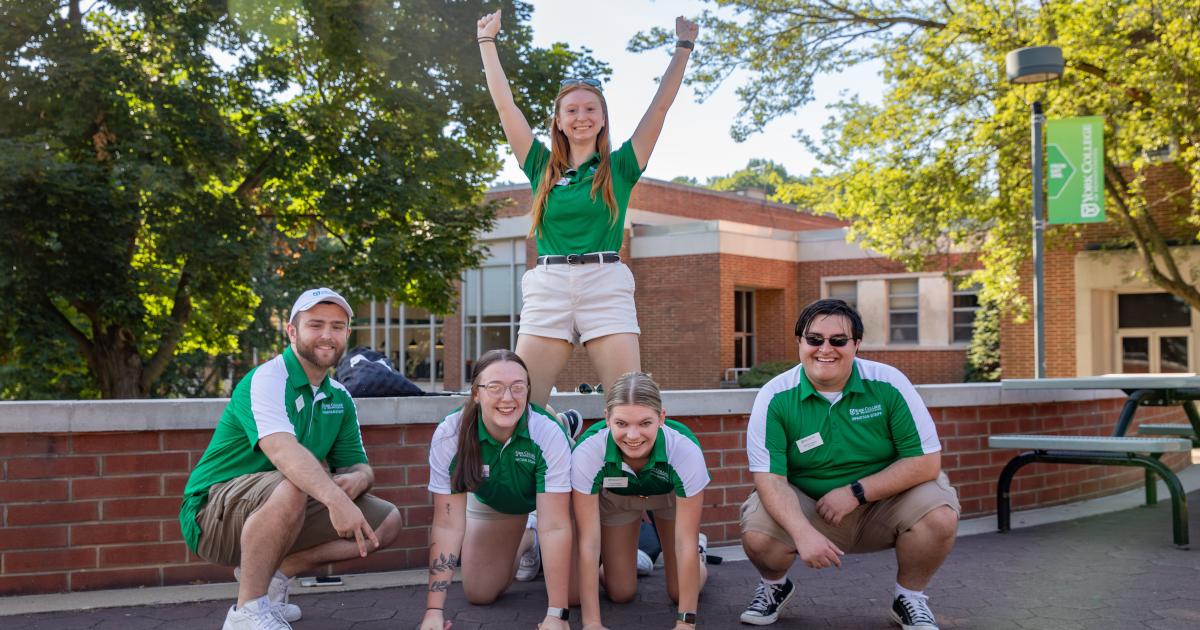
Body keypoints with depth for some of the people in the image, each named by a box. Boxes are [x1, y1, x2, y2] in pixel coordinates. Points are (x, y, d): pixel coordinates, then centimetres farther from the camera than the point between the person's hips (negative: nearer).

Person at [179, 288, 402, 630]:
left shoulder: (340, 399, 6)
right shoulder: (267, 379, -19)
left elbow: (358, 465, 6)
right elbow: (281, 448, -37)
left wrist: (356, 480, -20)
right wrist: (335, 498, -52)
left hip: (288, 512, 8)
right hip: (214, 510, -7)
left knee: (386, 520, -1)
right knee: (290, 487, -38)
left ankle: (277, 572, 3)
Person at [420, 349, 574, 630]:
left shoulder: (549, 434, -39)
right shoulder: (449, 435, -32)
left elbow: (554, 527, -38)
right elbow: (448, 525, -28)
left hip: (550, 498, -2)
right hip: (490, 503, 2)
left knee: (573, 593, -9)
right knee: (479, 594, 4)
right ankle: (527, 542, 31)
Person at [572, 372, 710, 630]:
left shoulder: (685, 448, -41)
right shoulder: (587, 451, -39)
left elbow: (685, 541, -32)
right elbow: (589, 541, -32)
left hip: (670, 494, 0)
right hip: (615, 497, 1)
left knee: (680, 593, -2)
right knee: (620, 592, -1)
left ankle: (700, 553, 29)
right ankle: (628, 556, 31)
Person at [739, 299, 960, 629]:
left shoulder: (888, 384, -14)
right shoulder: (775, 397, -14)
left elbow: (926, 462, -14)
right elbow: (770, 477, -18)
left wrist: (856, 492, -21)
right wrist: (803, 533, -35)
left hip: (883, 503, 1)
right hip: (805, 508, 0)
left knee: (939, 513, -26)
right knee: (757, 534, -27)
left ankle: (909, 597, 5)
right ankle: (775, 586, 12)